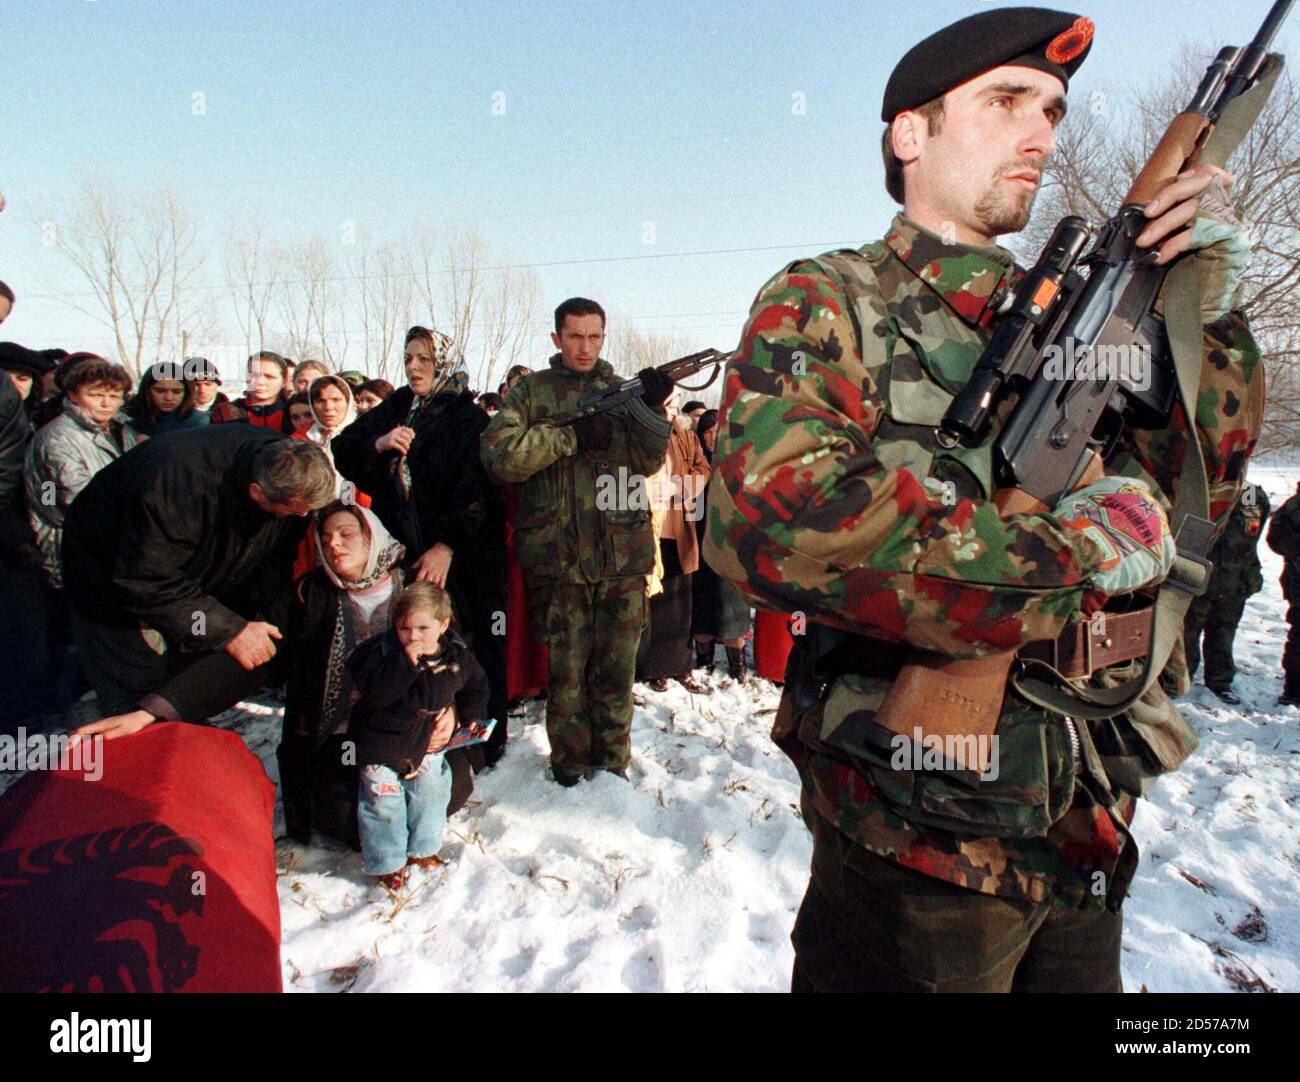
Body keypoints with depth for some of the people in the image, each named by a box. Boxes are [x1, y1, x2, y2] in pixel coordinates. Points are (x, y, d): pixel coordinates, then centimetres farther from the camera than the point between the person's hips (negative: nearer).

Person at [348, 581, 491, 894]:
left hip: (429, 741, 4)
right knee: (383, 801, 5)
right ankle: (386, 862, 25)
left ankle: (422, 850, 39)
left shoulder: (457, 655, -9)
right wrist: (407, 663, -40)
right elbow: (374, 691, -34)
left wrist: (470, 716, -4)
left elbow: (476, 687, 9)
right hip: (383, 743, -3)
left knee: (432, 792, 16)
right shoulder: (382, 652, -21)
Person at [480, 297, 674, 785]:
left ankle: (611, 767, 21)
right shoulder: (532, 390, 9)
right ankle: (570, 771, 20)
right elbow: (499, 455, -6)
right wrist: (570, 436, -12)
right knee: (566, 670, 4)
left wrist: (651, 409, -15)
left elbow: (647, 460, 2)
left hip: (623, 551, 2)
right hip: (556, 555, -1)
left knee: (616, 669, 6)